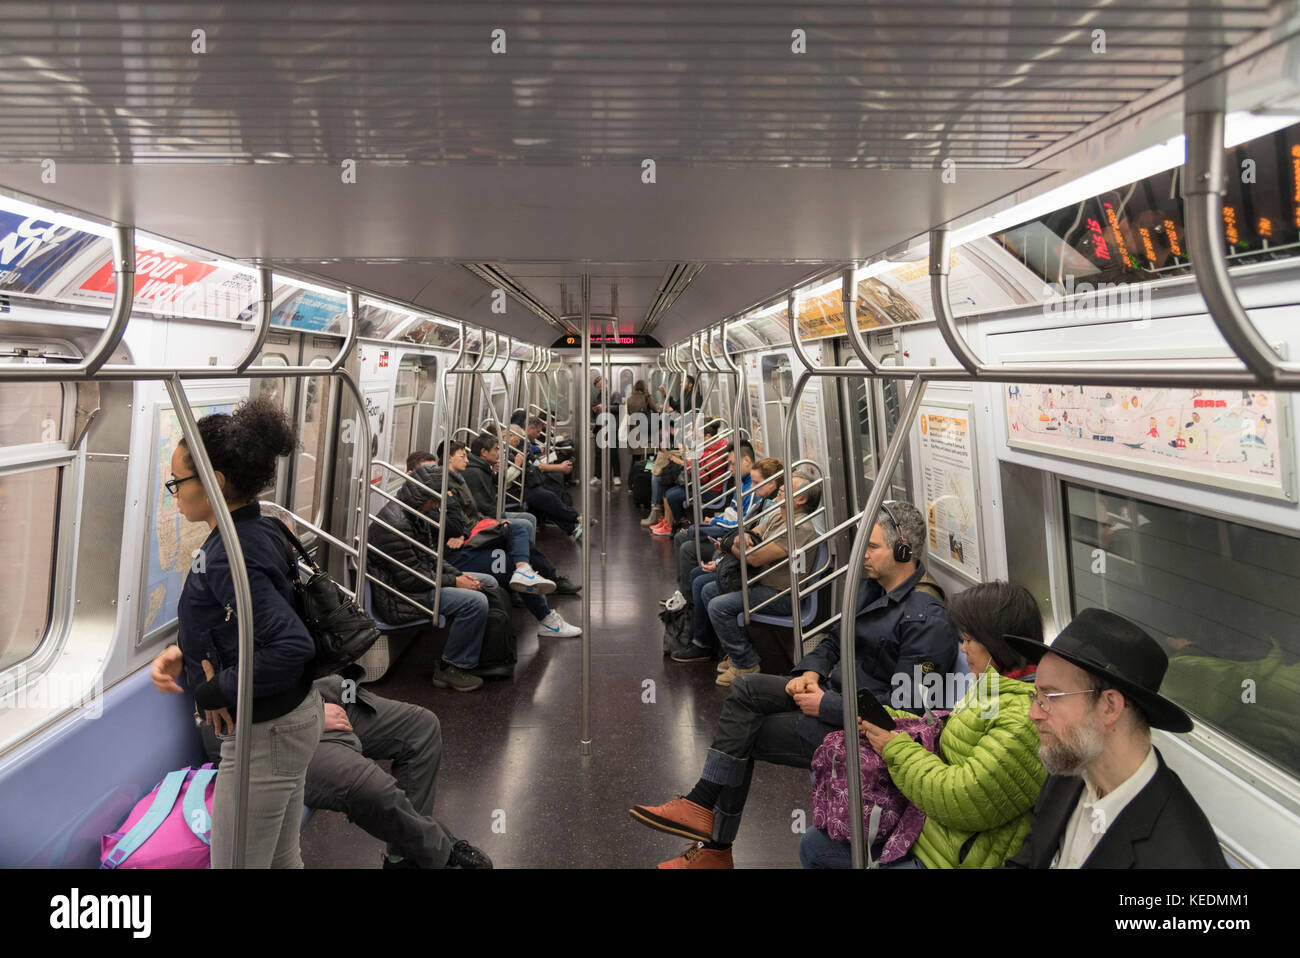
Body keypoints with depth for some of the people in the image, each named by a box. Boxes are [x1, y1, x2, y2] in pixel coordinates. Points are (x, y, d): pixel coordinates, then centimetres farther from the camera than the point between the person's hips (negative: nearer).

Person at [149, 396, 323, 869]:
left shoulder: (228, 558, -26)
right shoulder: (262, 531, 3)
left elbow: (292, 645, -35)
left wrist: (219, 692, -21)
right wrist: (180, 652, 3)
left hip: (264, 735, -9)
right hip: (294, 714, 9)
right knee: (282, 857, 23)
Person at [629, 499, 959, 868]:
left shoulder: (927, 621, -21)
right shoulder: (873, 588, 9)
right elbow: (834, 641, 18)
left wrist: (825, 705, -20)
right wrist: (810, 673, -3)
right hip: (834, 690, 9)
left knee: (744, 736, -12)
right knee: (745, 688, -8)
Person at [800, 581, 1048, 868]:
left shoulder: (1027, 717, -26)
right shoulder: (996, 688, 7)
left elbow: (963, 801, -28)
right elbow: (941, 735, 16)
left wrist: (897, 749, -16)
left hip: (952, 859, -9)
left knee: (816, 846, -8)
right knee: (815, 844, 13)